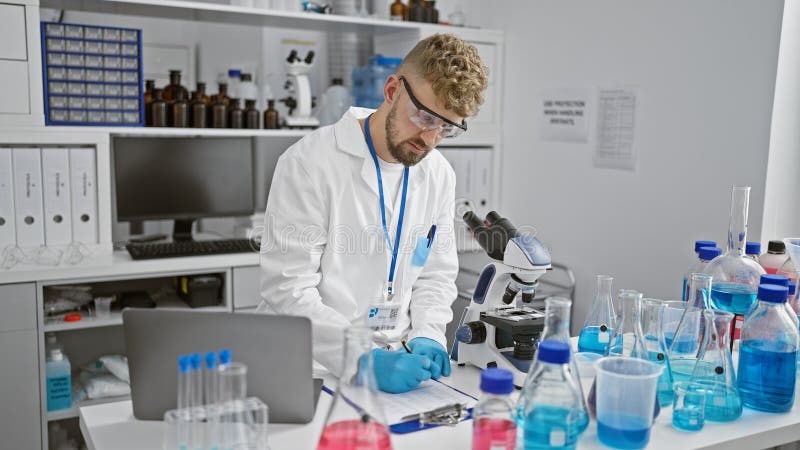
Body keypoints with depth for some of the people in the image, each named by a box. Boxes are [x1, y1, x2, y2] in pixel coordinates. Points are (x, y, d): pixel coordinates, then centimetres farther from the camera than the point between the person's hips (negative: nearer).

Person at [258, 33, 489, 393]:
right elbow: (288, 289, -15)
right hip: (314, 367, -3)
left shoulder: (439, 175, 5)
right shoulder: (310, 163, -12)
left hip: (396, 361, 4)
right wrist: (366, 360, -23)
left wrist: (426, 337, -5)